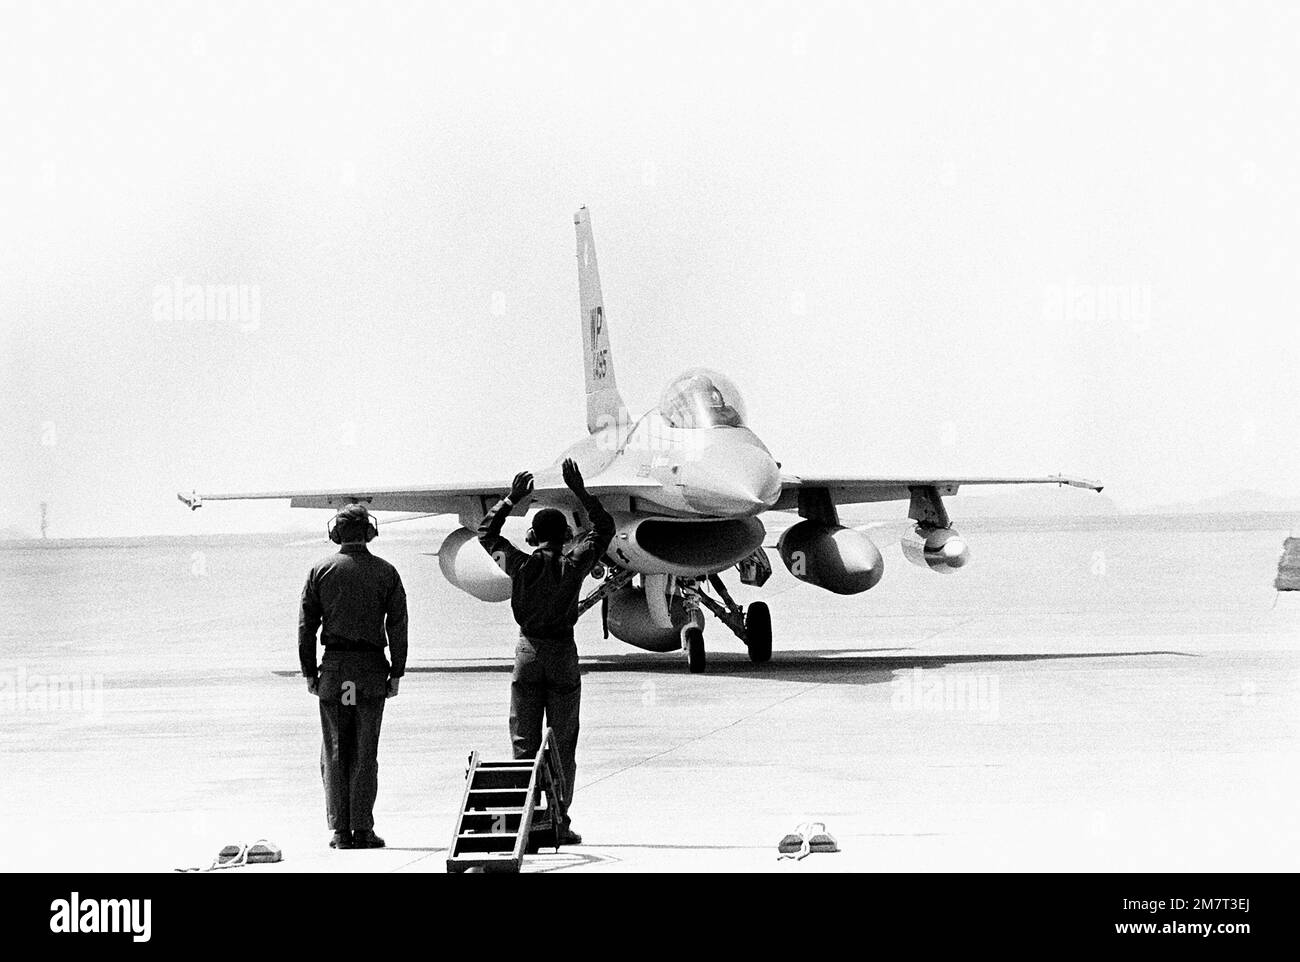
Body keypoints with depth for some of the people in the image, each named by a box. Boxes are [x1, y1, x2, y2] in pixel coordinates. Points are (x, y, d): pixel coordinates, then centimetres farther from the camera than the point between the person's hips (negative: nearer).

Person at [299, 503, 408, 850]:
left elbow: (306, 624, 1)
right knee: (365, 752, 3)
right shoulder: (385, 572, 1)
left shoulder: (321, 570, 2)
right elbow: (397, 626, 0)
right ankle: (362, 829, 0)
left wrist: (309, 671, 6)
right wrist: (396, 673, 4)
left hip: (333, 666, 0)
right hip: (371, 665, 0)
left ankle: (340, 830, 3)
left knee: (334, 753, 6)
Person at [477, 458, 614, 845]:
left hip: (528, 650, 1)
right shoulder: (573, 564, -5)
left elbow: (486, 533, 14)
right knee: (562, 746, 3)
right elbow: (604, 527, 11)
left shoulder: (520, 564, -4)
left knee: (524, 744, 4)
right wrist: (580, 491, 10)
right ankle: (559, 823, 0)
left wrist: (512, 498, 14)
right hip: (563, 653, -1)